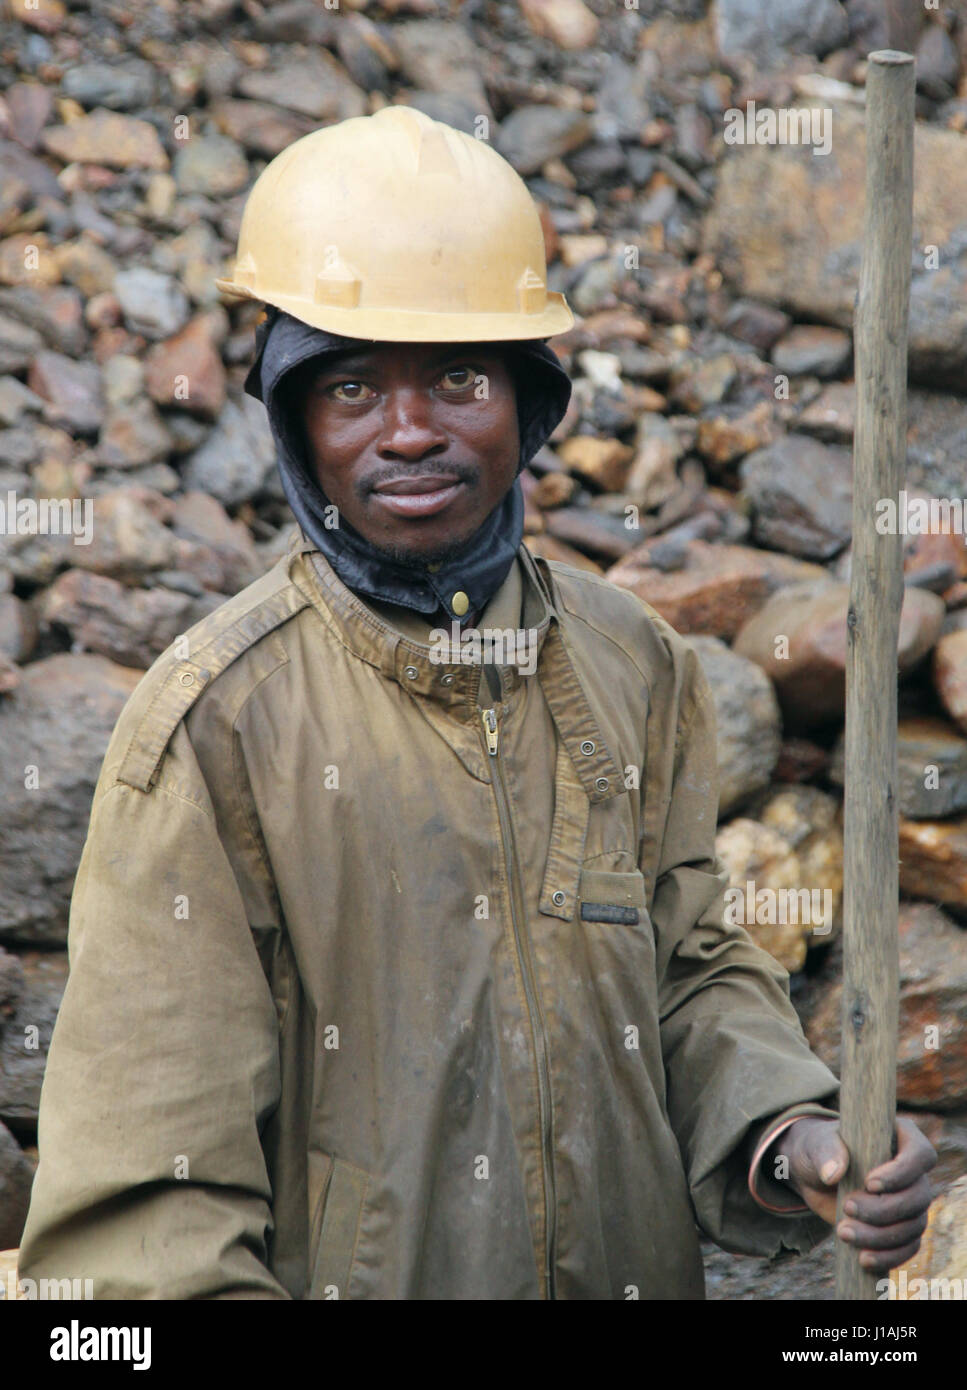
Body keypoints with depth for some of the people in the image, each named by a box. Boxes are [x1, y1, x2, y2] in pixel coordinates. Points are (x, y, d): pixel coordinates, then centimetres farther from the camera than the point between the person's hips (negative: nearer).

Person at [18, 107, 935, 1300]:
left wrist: (783, 1133, -11)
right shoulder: (217, 720, -15)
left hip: (639, 1269, 4)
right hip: (356, 1272, -4)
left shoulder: (637, 668, -1)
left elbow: (691, 966, 6)